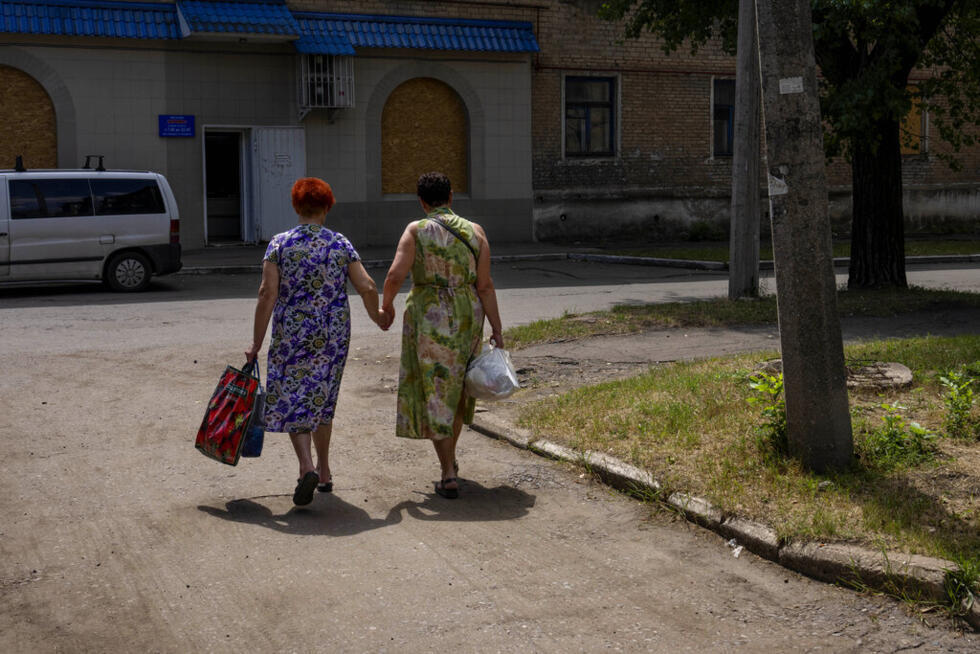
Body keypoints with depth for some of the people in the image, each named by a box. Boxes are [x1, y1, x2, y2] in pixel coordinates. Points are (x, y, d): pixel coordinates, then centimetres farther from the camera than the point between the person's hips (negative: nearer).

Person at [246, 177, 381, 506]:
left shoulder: (280, 244, -5)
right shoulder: (341, 244, 0)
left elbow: (267, 294, -11)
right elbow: (368, 288, -3)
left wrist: (256, 342, -7)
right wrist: (377, 316, 17)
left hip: (291, 334, -2)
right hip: (333, 335, 3)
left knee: (291, 401, 5)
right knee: (322, 398, 18)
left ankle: (307, 467, -16)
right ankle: (324, 472, 26)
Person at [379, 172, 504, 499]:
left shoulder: (416, 230, -8)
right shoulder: (474, 231, 0)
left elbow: (395, 275, -17)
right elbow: (485, 284, -4)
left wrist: (386, 307, 1)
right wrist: (496, 329, 0)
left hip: (428, 318, -3)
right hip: (467, 317, 4)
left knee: (435, 393, 3)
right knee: (456, 387, 22)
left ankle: (449, 475, -1)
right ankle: (450, 457, 37)